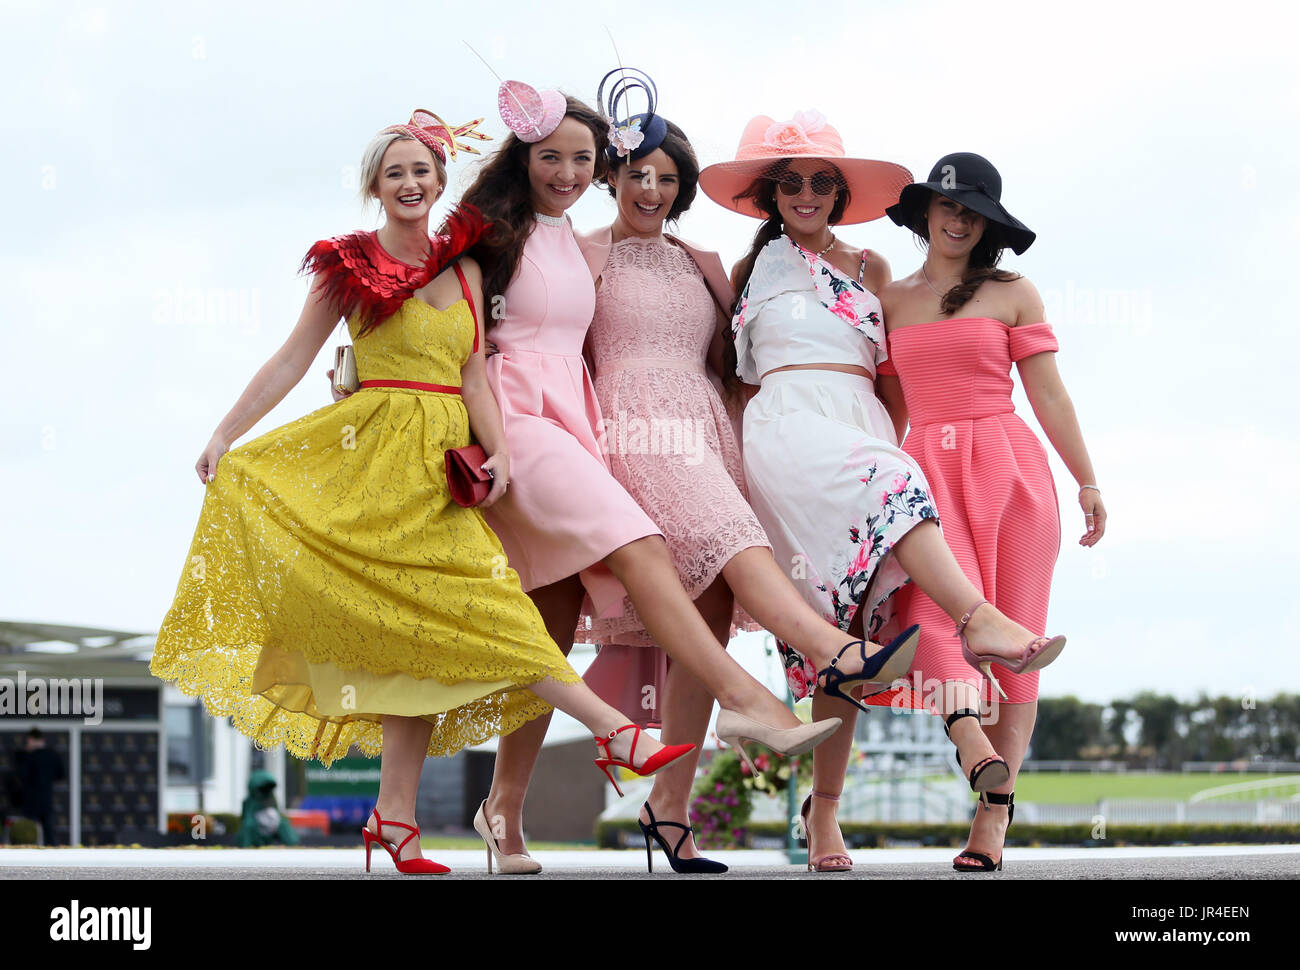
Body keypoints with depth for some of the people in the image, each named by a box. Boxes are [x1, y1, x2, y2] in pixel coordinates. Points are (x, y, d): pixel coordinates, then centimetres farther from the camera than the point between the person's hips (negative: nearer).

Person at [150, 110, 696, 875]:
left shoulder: (463, 267, 14)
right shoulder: (352, 267, 3)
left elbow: (474, 376, 8)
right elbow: (292, 360, 3)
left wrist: (499, 452, -7)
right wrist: (225, 437, -4)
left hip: (442, 466, 5)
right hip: (378, 456, -5)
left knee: (427, 633, -2)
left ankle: (396, 815, -1)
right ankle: (613, 731, -24)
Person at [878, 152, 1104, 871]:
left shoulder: (1013, 294, 8)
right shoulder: (891, 301, 15)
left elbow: (1048, 394, 6)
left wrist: (1087, 481, 3)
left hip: (1009, 468, -1)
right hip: (927, 472, 1)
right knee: (943, 622, -22)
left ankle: (992, 816, 0)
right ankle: (993, 780, -22)